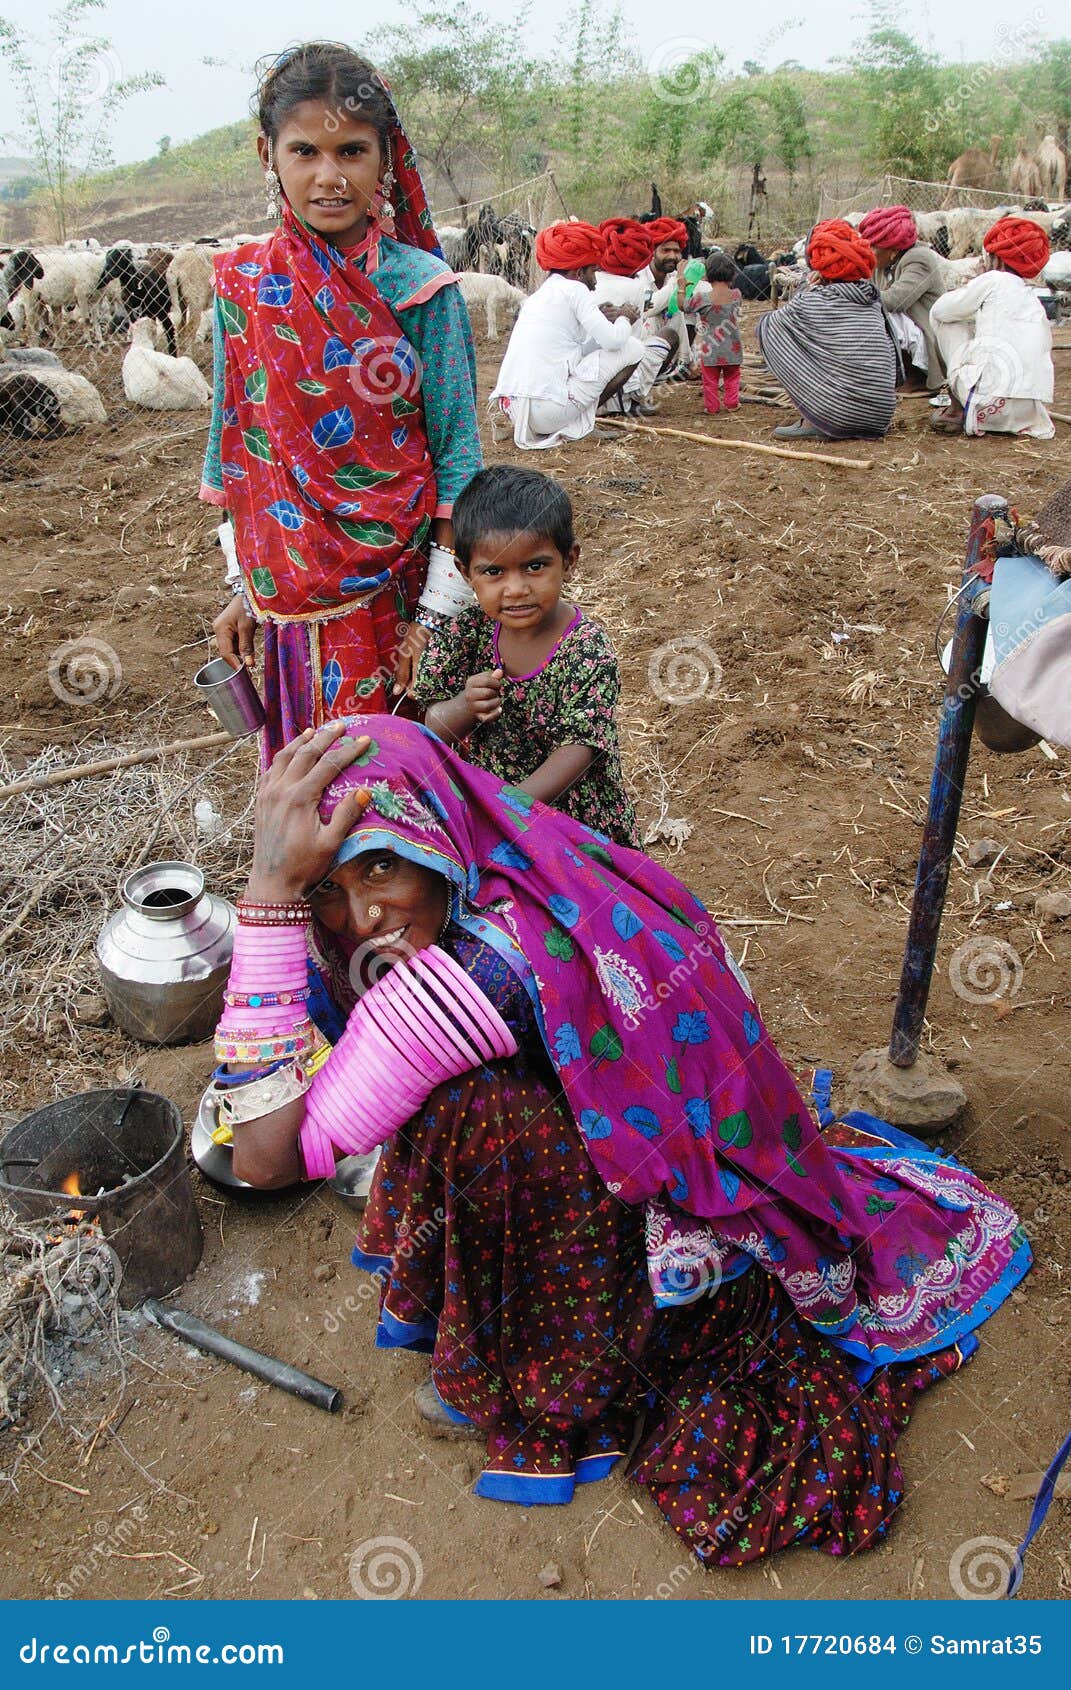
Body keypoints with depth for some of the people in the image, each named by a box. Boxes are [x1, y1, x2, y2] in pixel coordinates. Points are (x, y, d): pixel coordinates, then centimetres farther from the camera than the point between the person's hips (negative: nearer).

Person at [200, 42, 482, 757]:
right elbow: (235, 443, 10)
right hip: (289, 589, 3)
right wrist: (242, 588, 10)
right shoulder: (242, 284, 3)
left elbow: (457, 451, -7)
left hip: (395, 589, -3)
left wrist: (439, 609, -11)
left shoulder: (419, 288, -7)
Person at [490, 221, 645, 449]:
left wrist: (603, 318, 28)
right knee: (633, 347, 4)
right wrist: (625, 319, 12)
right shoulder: (574, 289, -1)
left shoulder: (537, 296, 22)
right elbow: (612, 340, -9)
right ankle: (578, 425, 3)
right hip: (547, 412, -8)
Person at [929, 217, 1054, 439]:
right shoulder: (1033, 298, 24)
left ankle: (958, 411, 11)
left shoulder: (993, 281, 4)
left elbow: (939, 309, 10)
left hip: (993, 400, -7)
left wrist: (960, 291, 31)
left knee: (943, 318, 13)